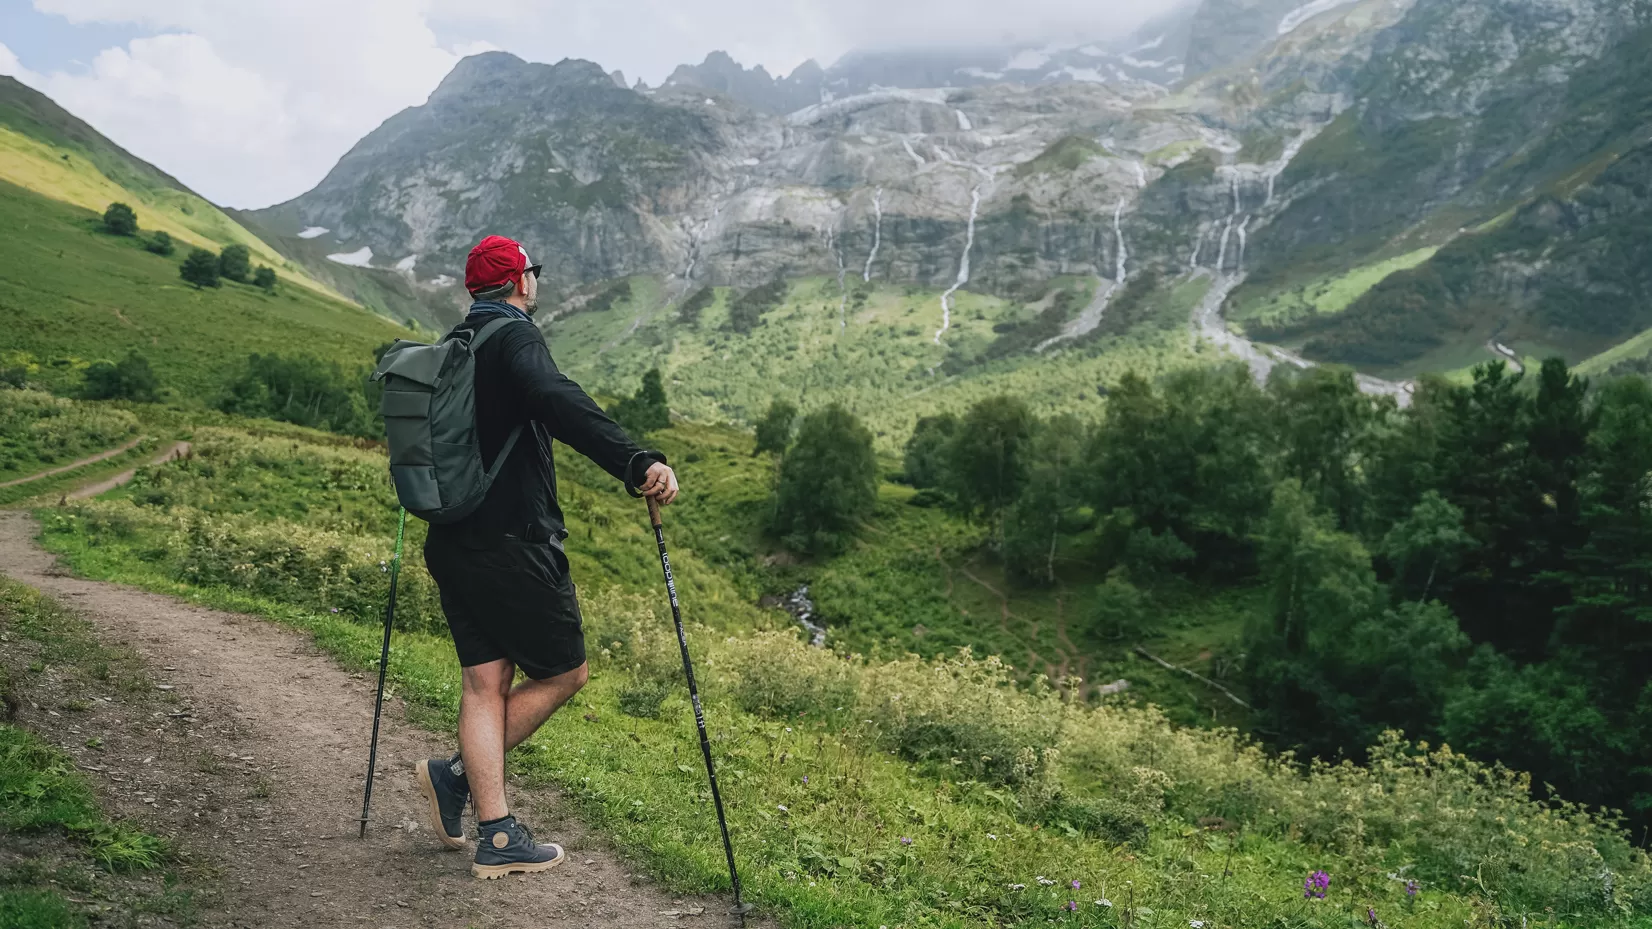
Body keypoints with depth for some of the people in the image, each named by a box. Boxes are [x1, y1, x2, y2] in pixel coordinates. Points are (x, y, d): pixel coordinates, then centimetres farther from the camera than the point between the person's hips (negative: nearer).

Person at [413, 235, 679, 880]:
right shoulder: (514, 337, -11)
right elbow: (558, 403, -32)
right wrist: (638, 463, -45)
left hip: (454, 545, 9)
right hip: (514, 546, -8)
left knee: (486, 683, 8)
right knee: (565, 674, 6)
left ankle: (497, 840, 8)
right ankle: (457, 774, 3)